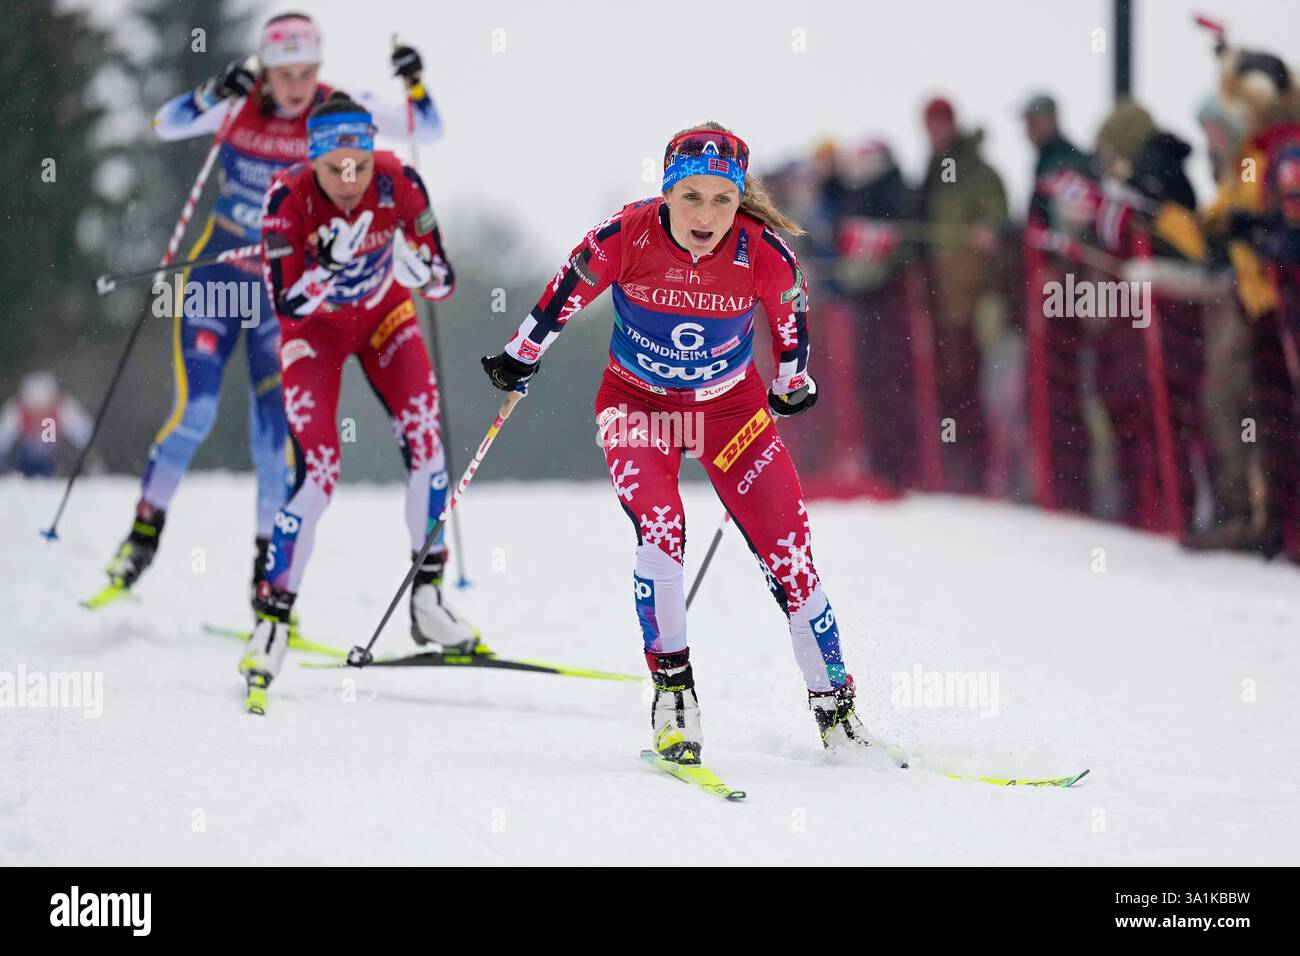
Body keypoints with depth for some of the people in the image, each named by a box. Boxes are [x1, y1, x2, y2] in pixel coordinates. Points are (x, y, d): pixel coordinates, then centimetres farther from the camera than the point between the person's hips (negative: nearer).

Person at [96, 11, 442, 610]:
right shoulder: (241, 107, -7)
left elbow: (427, 131, -8)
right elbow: (165, 127, -15)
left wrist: (415, 86, -26)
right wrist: (212, 94, -31)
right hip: (218, 277, 0)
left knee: (274, 431, -4)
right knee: (194, 413, -10)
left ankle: (269, 570, 8)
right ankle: (143, 535, 6)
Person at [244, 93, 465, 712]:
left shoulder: (398, 184, -24)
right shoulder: (289, 198, -30)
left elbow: (441, 285, -18)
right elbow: (286, 306, -33)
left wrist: (422, 270, -40)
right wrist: (330, 258, -48)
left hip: (384, 316, 3)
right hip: (315, 330, -3)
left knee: (423, 441, -13)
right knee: (317, 474, -16)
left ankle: (427, 601, 2)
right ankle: (271, 620, -6)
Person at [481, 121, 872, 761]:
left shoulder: (764, 253, -23)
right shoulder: (626, 238, -26)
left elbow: (791, 314, 0)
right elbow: (568, 290, -6)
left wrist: (793, 384, 16)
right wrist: (521, 356, 8)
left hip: (730, 405, 1)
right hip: (637, 402, -1)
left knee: (787, 550, -5)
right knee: (658, 531, -23)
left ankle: (833, 702, 9)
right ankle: (672, 689, -10)